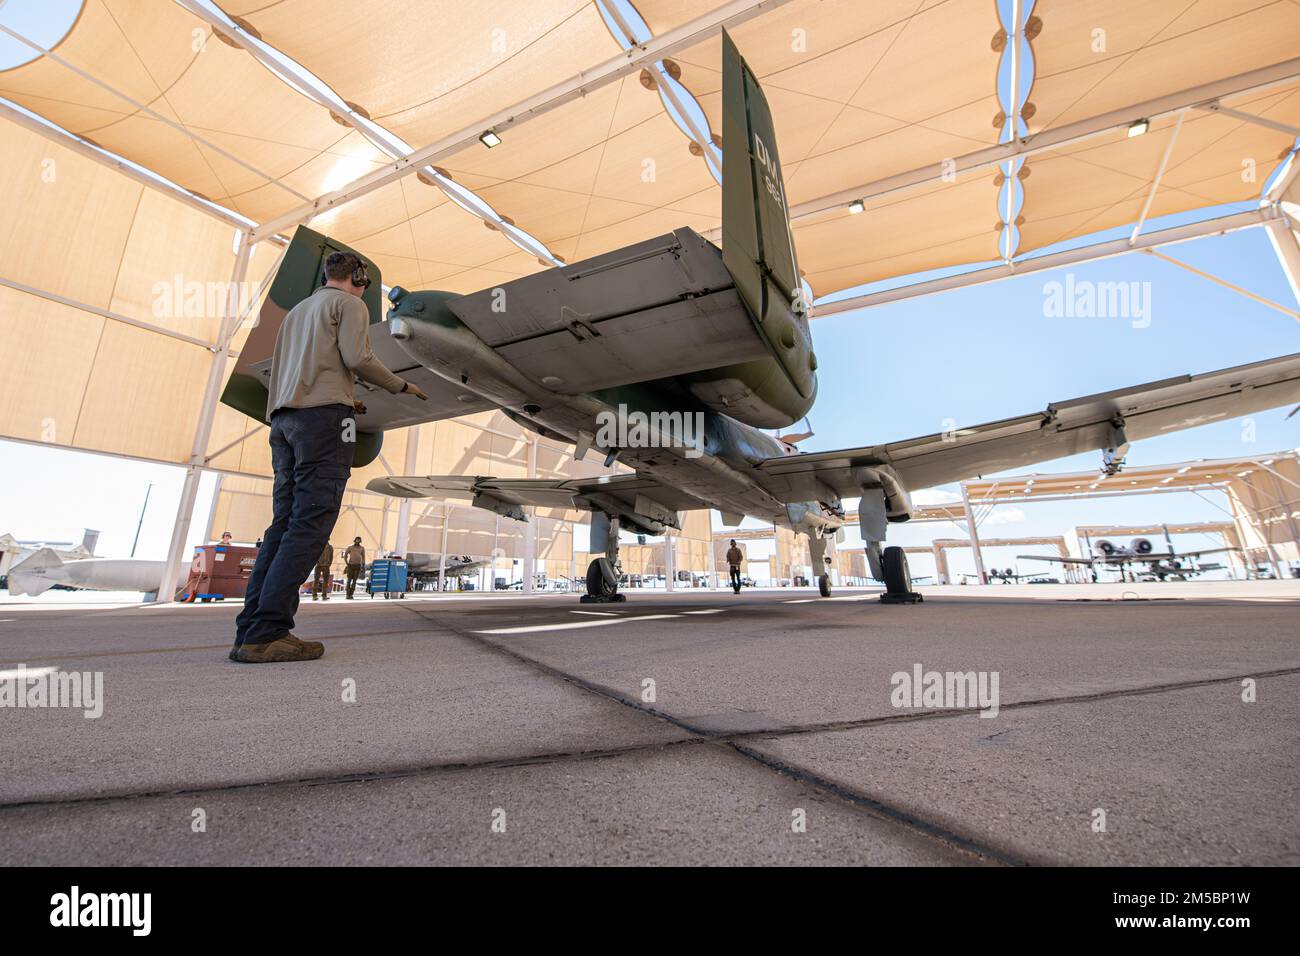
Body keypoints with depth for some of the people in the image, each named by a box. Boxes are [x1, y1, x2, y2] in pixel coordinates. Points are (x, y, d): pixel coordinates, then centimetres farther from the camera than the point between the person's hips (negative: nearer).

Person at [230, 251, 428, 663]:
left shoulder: (297, 310, 31)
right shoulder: (349, 303, 8)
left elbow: (282, 371, 28)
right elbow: (357, 357, -8)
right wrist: (401, 386, 5)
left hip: (283, 418, 8)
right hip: (324, 415, -8)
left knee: (284, 523, 3)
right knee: (310, 524, -13)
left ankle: (250, 630, -1)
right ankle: (266, 633, -17)